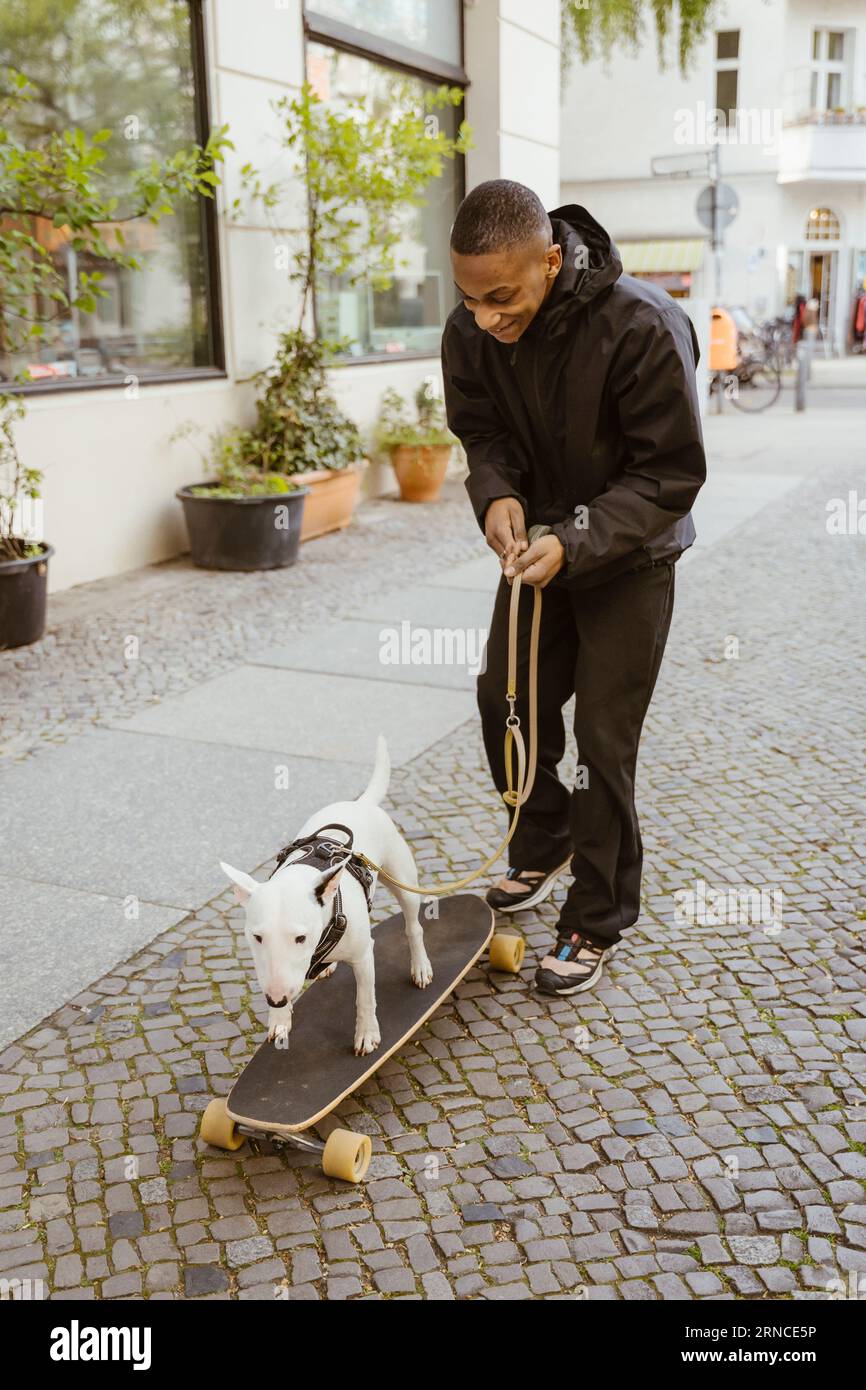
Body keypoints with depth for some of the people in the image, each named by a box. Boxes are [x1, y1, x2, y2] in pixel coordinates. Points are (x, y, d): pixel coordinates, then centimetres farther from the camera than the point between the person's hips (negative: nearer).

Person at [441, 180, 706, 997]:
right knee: (507, 700, 10)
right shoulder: (472, 332, -14)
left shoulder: (644, 329, -30)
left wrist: (575, 543, -33)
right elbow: (480, 431, 1)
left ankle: (597, 922, 15)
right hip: (540, 546, 5)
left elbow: (673, 471, -23)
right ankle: (542, 850, 36)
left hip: (628, 559, -5)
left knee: (602, 740, -2)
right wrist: (496, 495, -21)